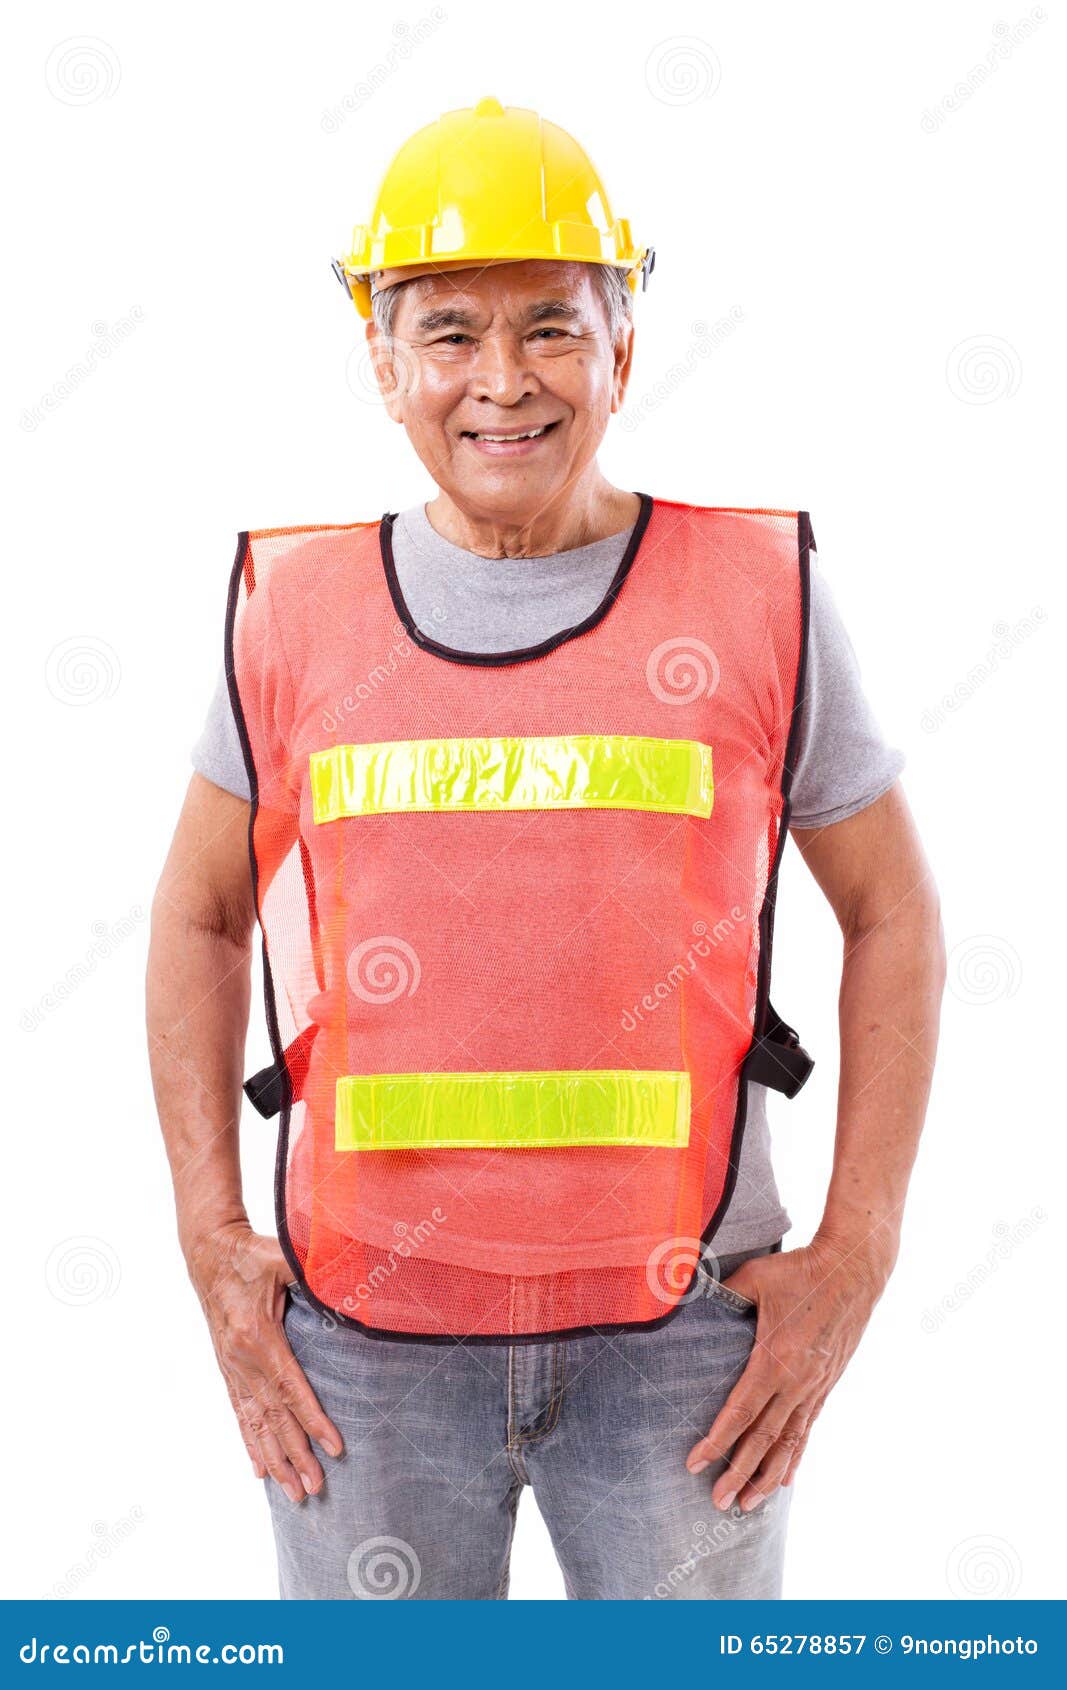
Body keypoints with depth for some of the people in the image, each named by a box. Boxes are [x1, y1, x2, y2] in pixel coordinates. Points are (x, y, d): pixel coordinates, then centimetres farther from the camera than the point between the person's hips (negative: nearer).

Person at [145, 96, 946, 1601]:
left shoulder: (761, 597, -2)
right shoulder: (294, 613, 2)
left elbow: (895, 918, 5)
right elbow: (198, 920, 12)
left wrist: (854, 1261, -2)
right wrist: (210, 1240, 4)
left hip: (679, 1331, -1)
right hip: (366, 1335, 1)